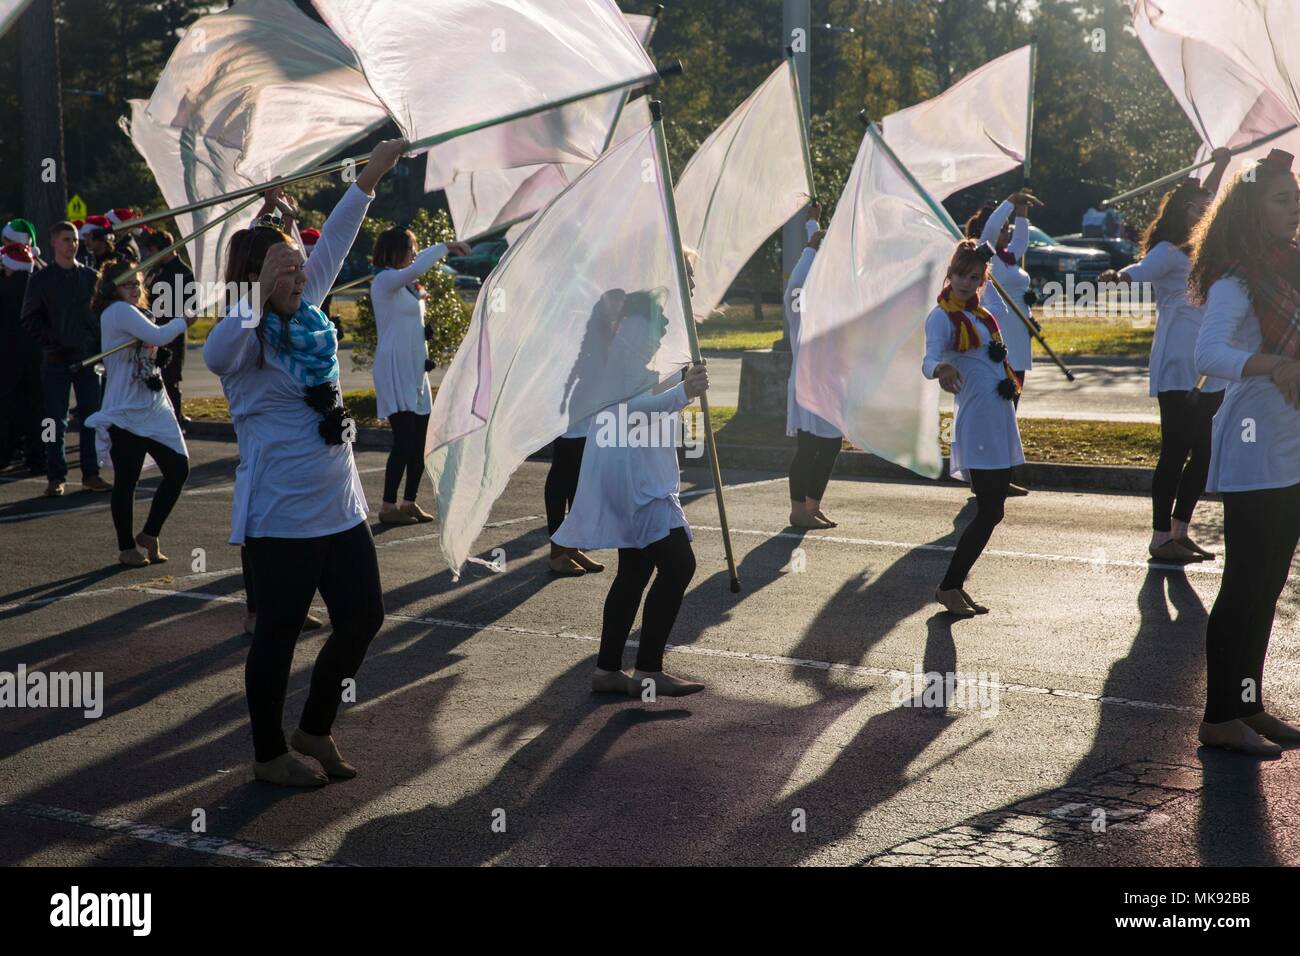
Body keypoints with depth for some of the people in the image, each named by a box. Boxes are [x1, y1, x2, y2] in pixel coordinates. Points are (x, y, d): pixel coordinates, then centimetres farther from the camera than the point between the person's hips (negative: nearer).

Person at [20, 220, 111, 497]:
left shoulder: (90, 276, 9)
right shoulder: (41, 279, 2)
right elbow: (30, 319, 2)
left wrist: (98, 344, 0)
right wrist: (51, 342, -10)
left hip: (88, 358, 2)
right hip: (57, 359, -2)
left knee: (91, 416, 3)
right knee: (56, 420, -1)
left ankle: (91, 474, 11)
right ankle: (55, 477, 4)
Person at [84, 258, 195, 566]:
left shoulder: (132, 314, 18)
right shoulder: (118, 311, -10)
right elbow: (158, 336, -21)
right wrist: (185, 320, -7)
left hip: (154, 410, 9)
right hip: (126, 414, -9)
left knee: (178, 469, 4)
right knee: (126, 480, 1)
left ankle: (149, 536, 18)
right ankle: (127, 547, 14)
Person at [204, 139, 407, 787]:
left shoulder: (305, 317, 7)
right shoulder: (246, 338, -13)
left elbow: (332, 247, 16)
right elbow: (217, 353, -37)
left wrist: (370, 177, 18)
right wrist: (260, 290, -34)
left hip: (341, 508, 8)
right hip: (280, 517, -8)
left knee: (363, 616, 12)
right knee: (279, 633, 4)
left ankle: (315, 730, 29)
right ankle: (269, 754, 20)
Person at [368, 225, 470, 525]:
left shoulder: (407, 283, 15)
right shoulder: (385, 280, -11)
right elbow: (417, 268, -27)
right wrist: (446, 246, -20)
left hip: (415, 370, 9)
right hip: (395, 371, -9)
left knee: (418, 441, 7)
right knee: (404, 440, -12)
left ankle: (409, 502, 14)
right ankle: (388, 506, -7)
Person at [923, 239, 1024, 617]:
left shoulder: (982, 315, 17)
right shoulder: (941, 317, -8)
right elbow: (929, 361, -26)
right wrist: (941, 369, -45)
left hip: (1000, 420, 9)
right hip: (976, 425, -9)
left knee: (993, 510, 8)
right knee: (989, 511, -11)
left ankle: (955, 586, 14)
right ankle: (949, 587, -1)